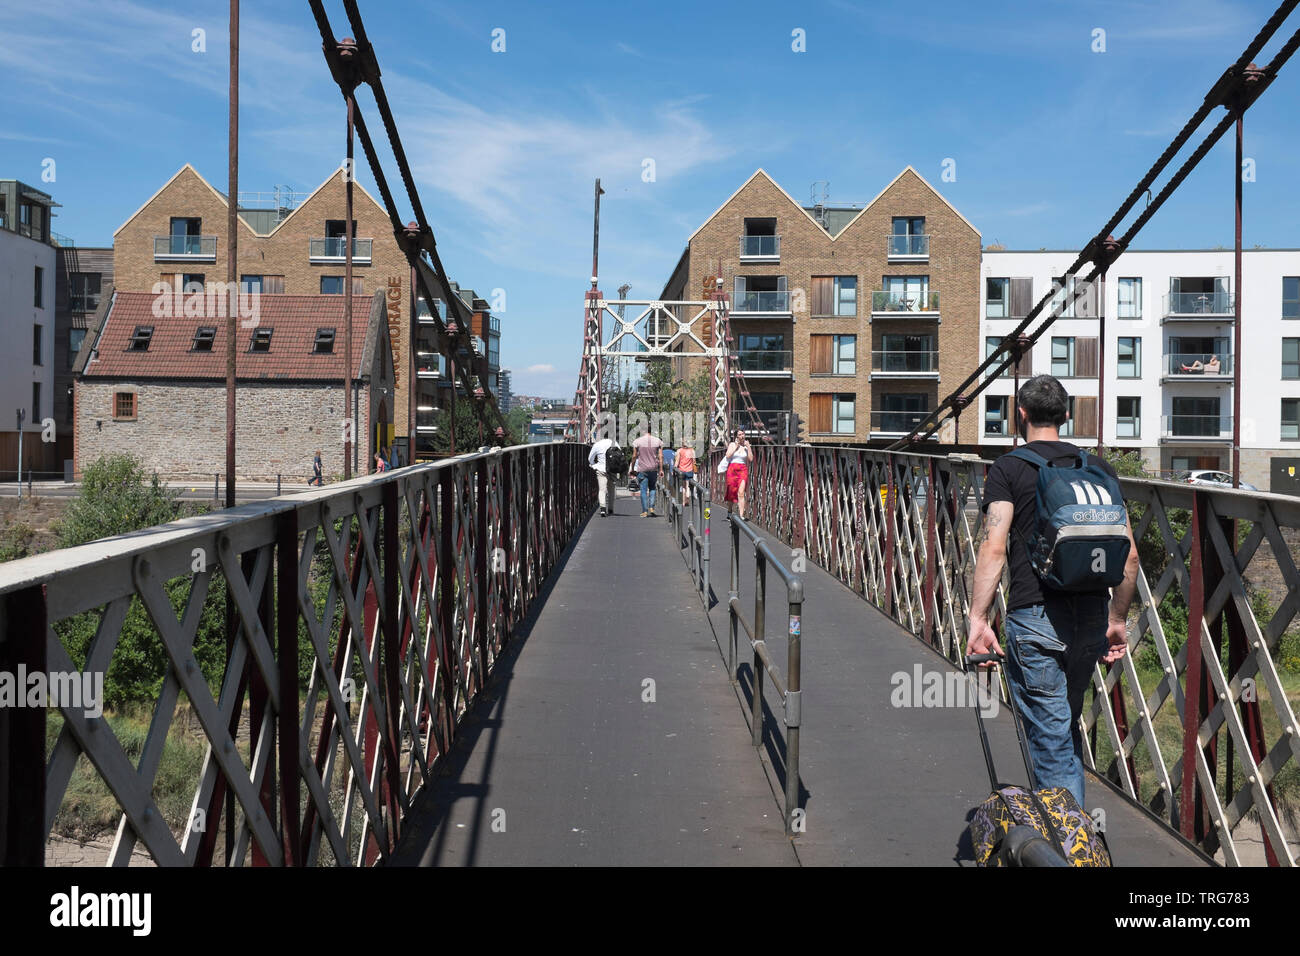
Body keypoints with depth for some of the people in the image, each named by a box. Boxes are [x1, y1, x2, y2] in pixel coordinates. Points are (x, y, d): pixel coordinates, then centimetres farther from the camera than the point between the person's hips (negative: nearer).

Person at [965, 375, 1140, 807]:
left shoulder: (1008, 469, -3)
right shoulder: (1099, 467, 11)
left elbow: (993, 548, -15)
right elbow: (1129, 553, 9)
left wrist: (978, 618, -14)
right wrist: (1118, 618, 18)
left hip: (1035, 618, -5)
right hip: (1091, 618, 5)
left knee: (1052, 736, 1)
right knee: (1066, 726, 23)